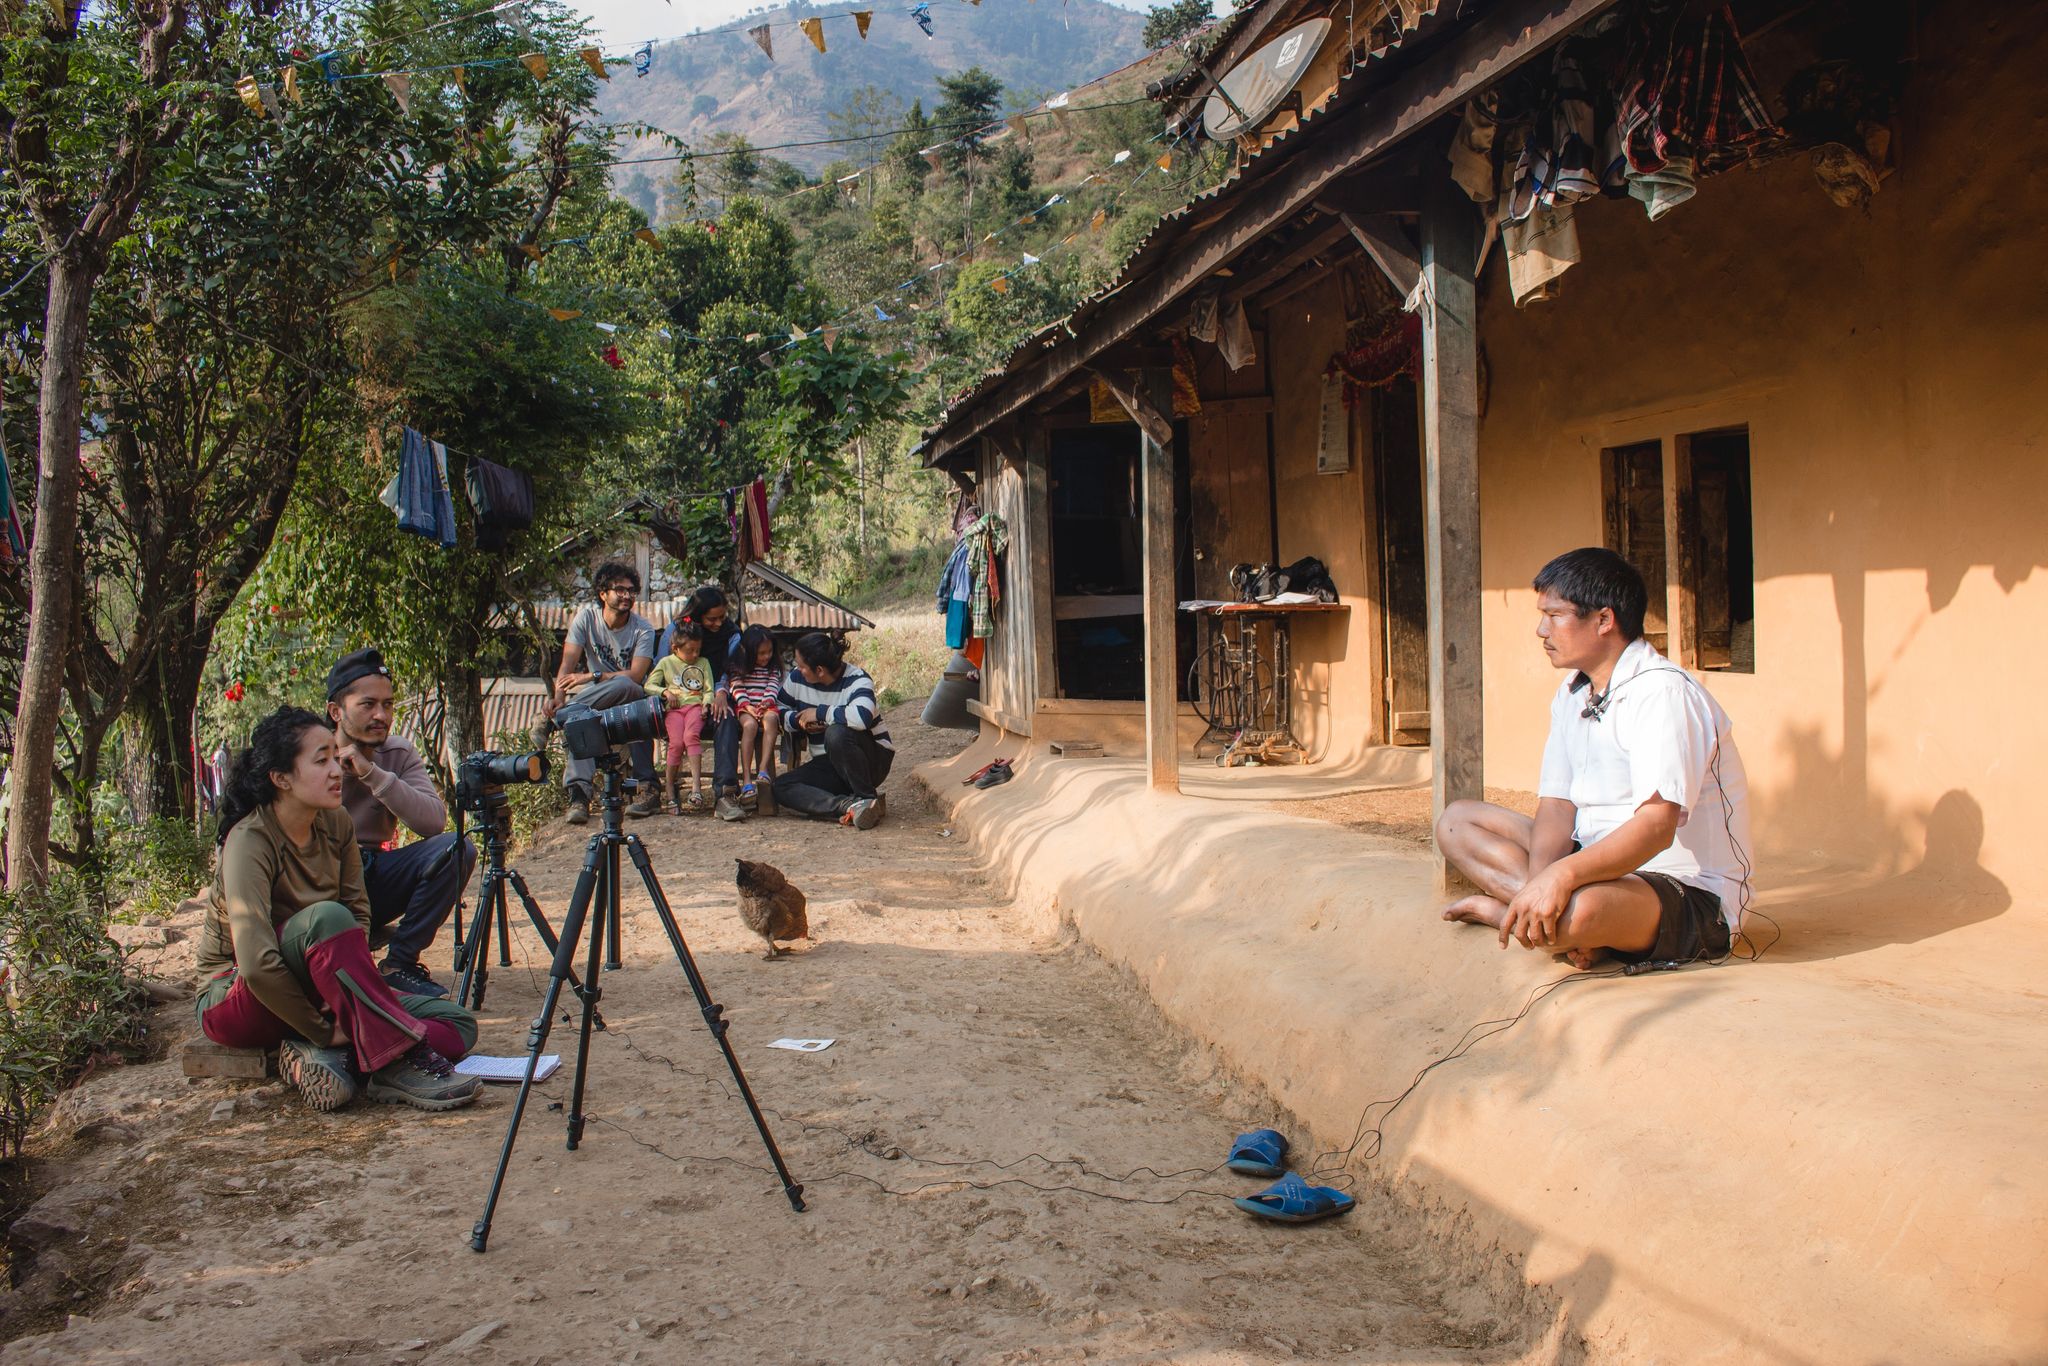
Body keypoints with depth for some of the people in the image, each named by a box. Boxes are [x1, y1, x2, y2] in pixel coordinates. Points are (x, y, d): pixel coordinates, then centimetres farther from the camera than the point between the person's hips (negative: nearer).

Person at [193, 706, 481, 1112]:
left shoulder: (336, 824, -1)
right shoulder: (250, 840, -22)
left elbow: (359, 912, 3)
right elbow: (256, 964, -31)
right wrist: (323, 1031, -26)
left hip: (310, 990, 7)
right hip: (237, 1002, -7)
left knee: (459, 1024, -9)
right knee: (326, 918, -37)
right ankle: (398, 1061, -37)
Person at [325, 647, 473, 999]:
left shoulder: (399, 754, 0)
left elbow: (435, 821, -17)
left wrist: (373, 774, -23)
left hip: (371, 877, 4)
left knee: (455, 849, -20)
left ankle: (401, 963, -9)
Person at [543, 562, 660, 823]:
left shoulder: (642, 629, -9)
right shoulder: (586, 616, -3)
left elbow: (635, 676, -21)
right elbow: (568, 662, -12)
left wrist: (591, 677, -31)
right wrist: (558, 696, -30)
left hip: (633, 697, -1)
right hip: (596, 698, 1)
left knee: (625, 686, -37)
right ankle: (579, 794, -39)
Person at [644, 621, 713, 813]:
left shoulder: (703, 663, 20)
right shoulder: (666, 662, 16)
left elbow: (709, 690, 15)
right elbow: (649, 686, 13)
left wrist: (707, 703, -6)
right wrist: (665, 692, -4)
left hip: (696, 706, 0)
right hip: (674, 709, 0)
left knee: (691, 735, -31)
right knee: (677, 742, -26)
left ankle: (696, 785, -37)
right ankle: (670, 788, -14)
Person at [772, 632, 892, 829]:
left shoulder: (857, 679, -18)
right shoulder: (796, 678, -1)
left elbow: (862, 716, -39)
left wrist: (819, 713, -25)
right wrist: (798, 720, -10)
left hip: (873, 759, -6)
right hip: (828, 765, 6)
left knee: (836, 733, -38)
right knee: (781, 788, -17)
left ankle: (869, 798, -23)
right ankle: (847, 805, -32)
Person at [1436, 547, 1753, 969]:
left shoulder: (1663, 693, -18)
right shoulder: (1572, 693, 9)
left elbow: (1656, 828, -29)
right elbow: (1557, 806, 3)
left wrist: (1563, 875, -43)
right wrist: (1542, 883, -18)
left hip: (1692, 895, -9)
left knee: (1579, 910, -42)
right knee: (1457, 821, 2)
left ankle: (1499, 906, -11)